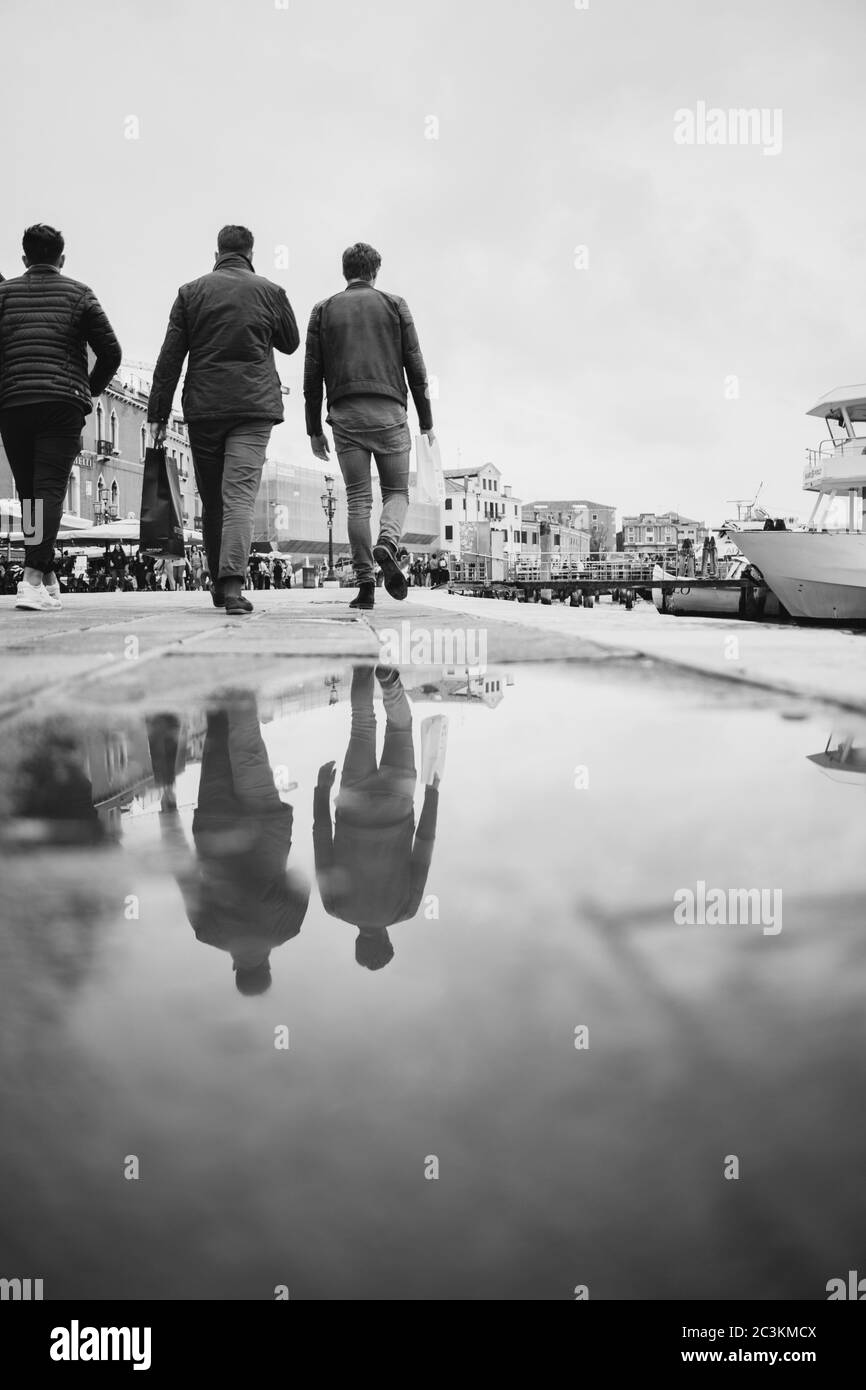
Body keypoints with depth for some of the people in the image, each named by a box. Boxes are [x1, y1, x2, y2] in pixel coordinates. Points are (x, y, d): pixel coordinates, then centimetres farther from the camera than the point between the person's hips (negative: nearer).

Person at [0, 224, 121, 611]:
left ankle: (48, 580, 16)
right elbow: (110, 352, 5)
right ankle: (33, 579, -22)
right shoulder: (79, 293, 9)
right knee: (49, 490, -7)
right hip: (63, 404, -2)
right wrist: (90, 390, 20)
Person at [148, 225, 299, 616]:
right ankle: (232, 584, -23)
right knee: (240, 496, -9)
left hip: (203, 407, 1)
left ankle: (219, 582, 22)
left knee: (211, 499, 13)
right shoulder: (271, 292, 5)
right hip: (254, 407, -1)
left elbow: (170, 356, 3)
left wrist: (158, 411, 5)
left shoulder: (191, 292, 7)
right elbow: (290, 343, 19)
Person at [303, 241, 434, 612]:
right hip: (388, 411, -1)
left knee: (358, 499, 3)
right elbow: (415, 366, 5)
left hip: (345, 414, 1)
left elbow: (312, 374, 8)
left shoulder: (323, 310, 13)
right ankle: (387, 545, -22)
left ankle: (365, 582, -3)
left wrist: (314, 429, 11)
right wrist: (426, 421, 7)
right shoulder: (394, 304, 10)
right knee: (397, 491, 8)